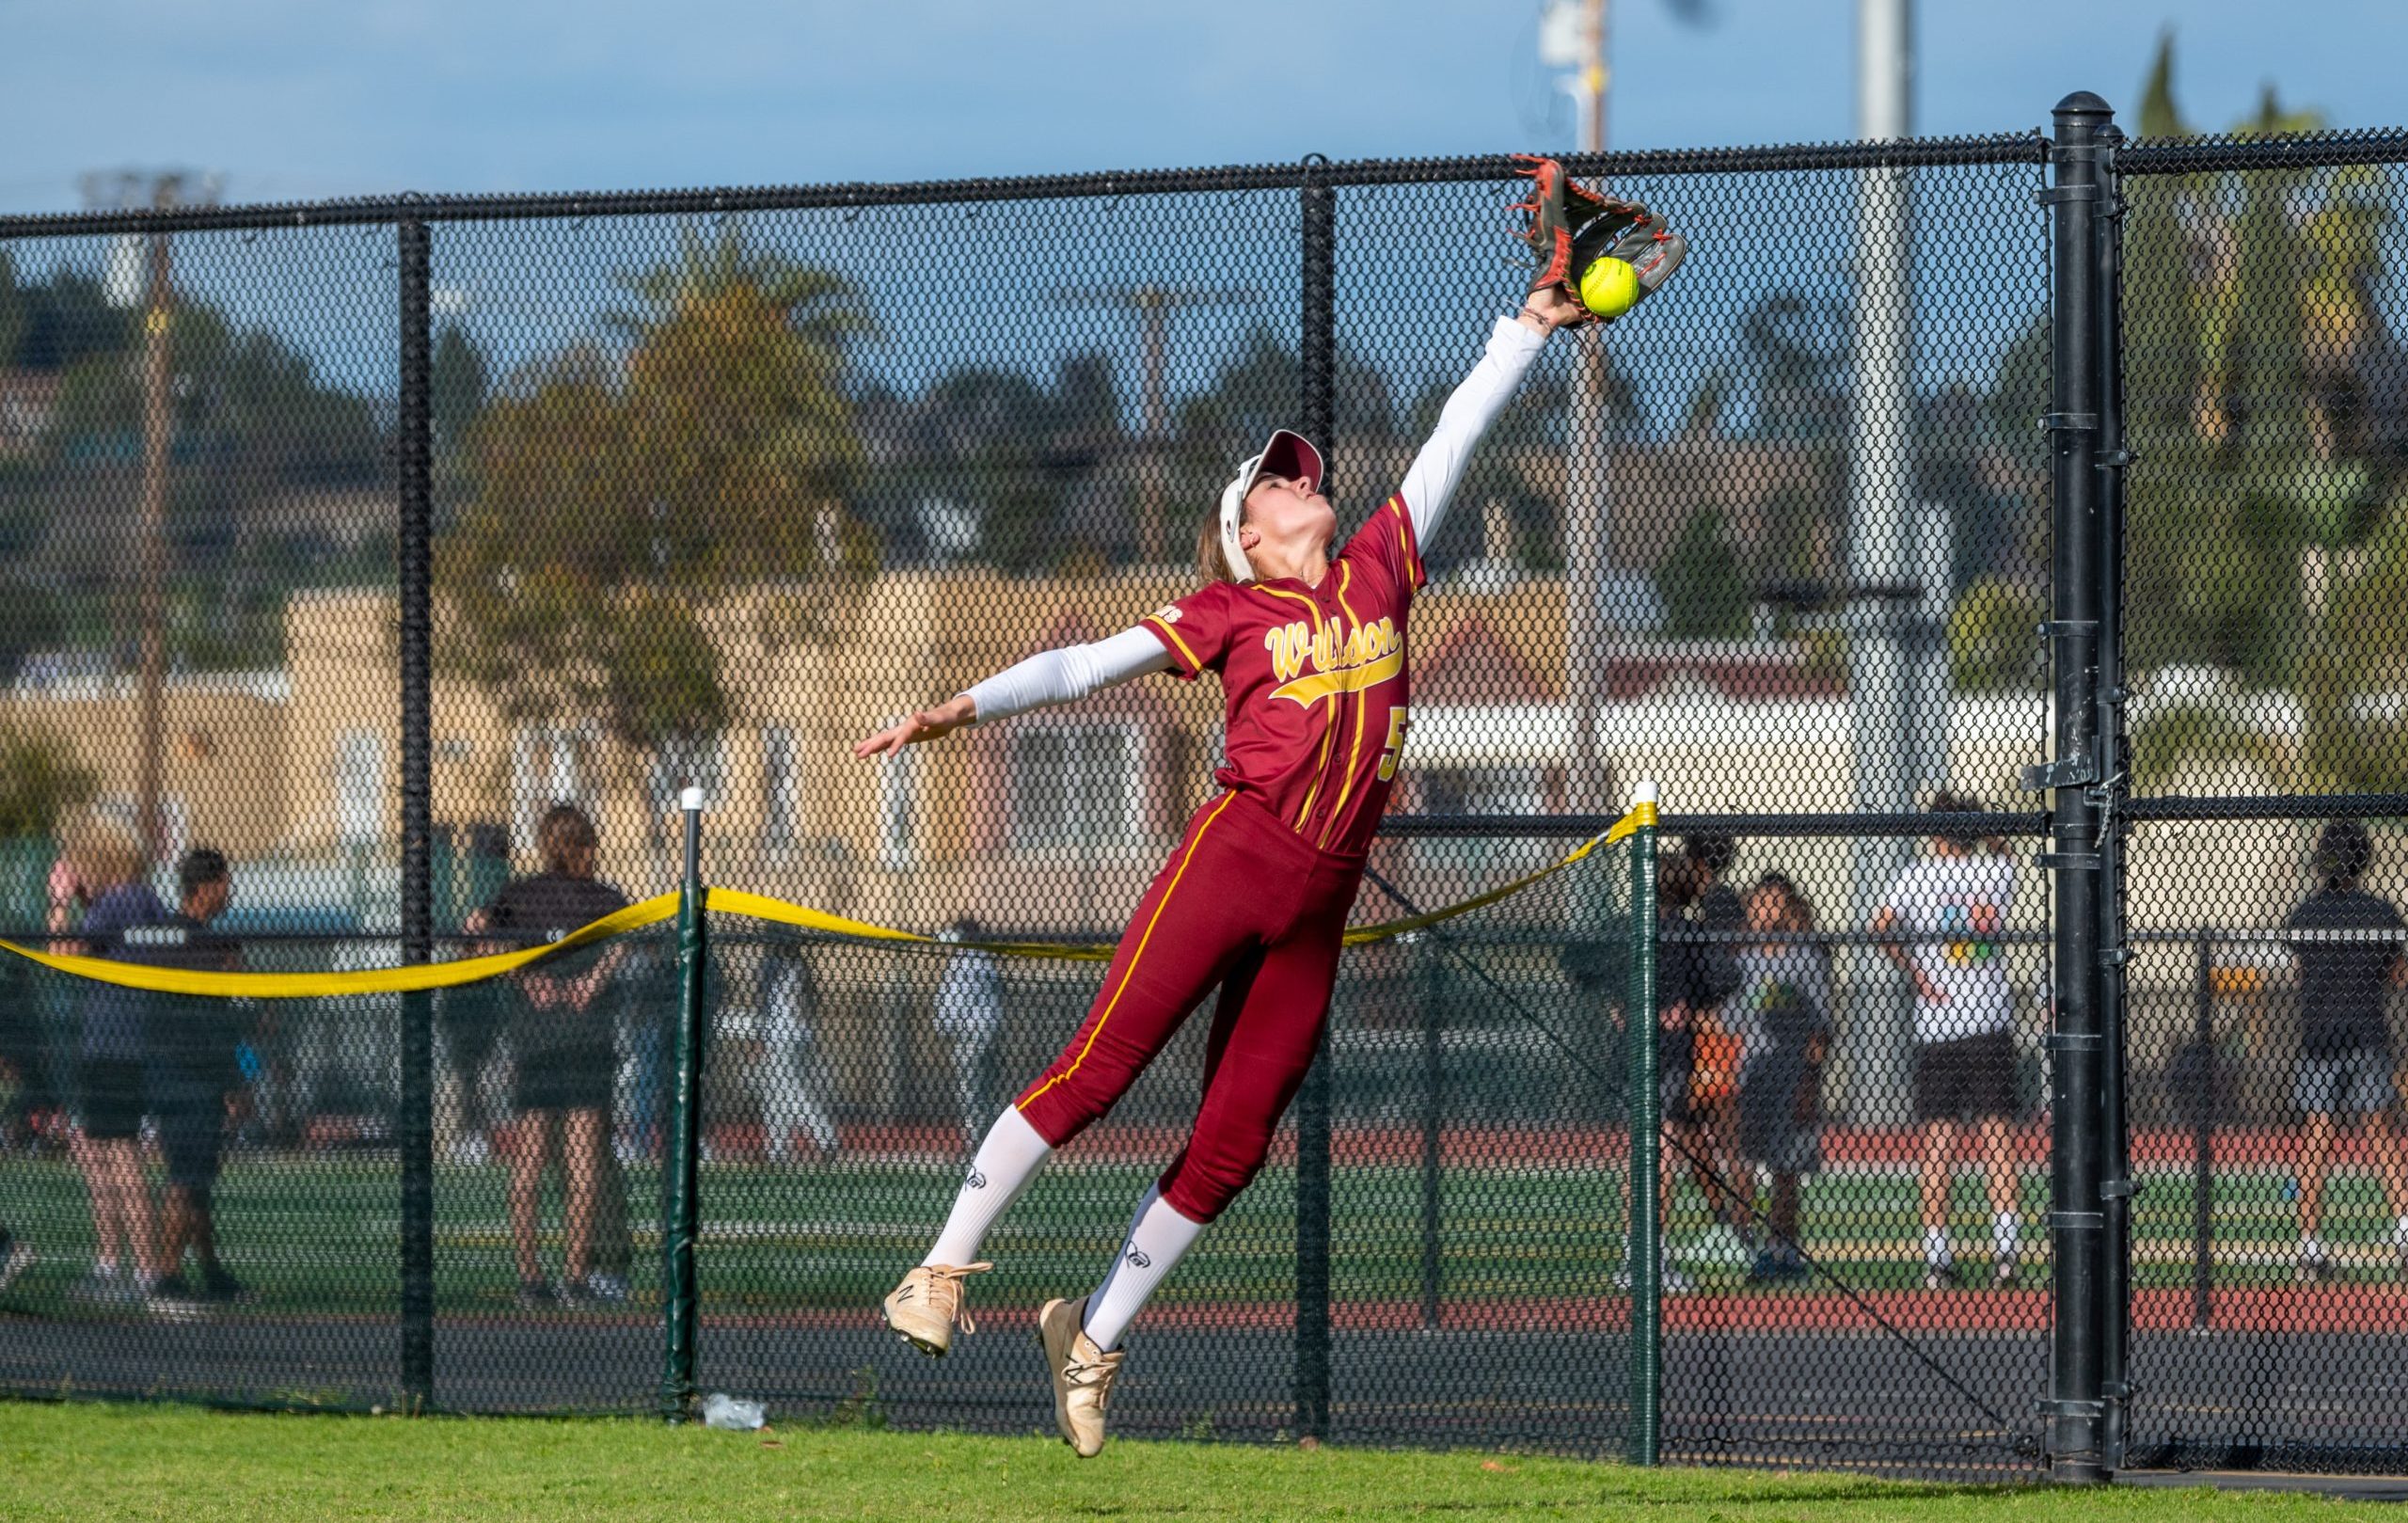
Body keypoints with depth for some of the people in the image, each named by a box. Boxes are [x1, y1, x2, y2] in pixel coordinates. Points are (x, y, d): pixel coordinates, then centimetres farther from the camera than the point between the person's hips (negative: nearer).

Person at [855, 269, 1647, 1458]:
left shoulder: (1378, 570, 17)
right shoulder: (1225, 614, 7)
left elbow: (1452, 437, 23)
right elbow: (1085, 666, 3)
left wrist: (1529, 326, 27)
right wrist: (963, 708, -6)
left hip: (1320, 909, 4)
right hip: (1233, 857, -4)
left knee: (1232, 1142, 2)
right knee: (1097, 1068, -12)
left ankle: (1092, 1338, 12)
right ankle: (943, 1269, -6)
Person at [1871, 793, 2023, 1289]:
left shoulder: (1912, 877, 0)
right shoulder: (1999, 870, 3)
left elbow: (1882, 928, -13)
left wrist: (1916, 975, -5)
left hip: (1933, 1021, 0)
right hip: (1990, 1020, 0)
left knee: (1937, 1141, 1)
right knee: (1996, 1136, 1)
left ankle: (1936, 1255, -2)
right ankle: (2004, 1244, -9)